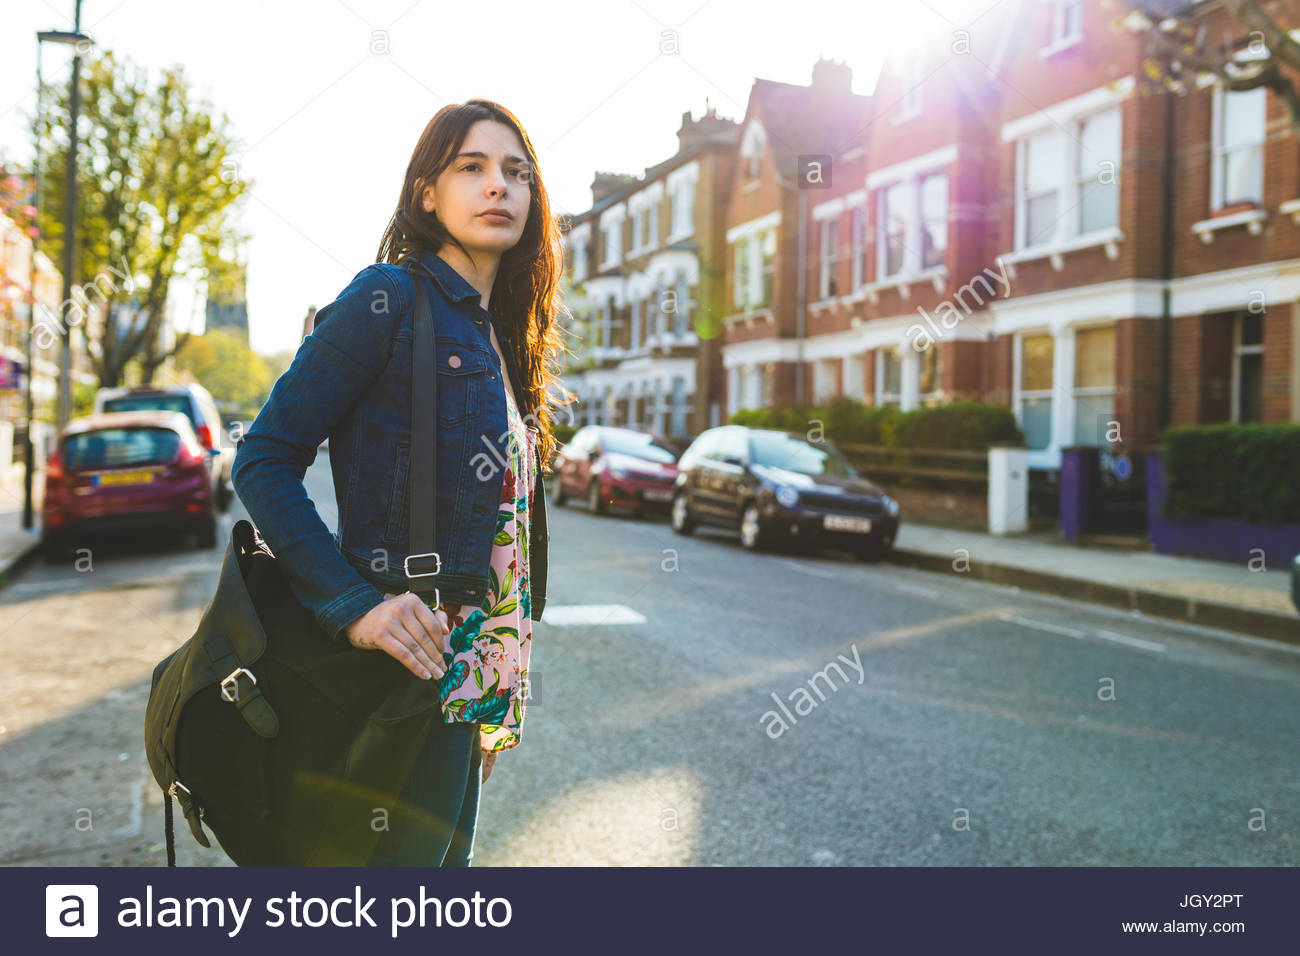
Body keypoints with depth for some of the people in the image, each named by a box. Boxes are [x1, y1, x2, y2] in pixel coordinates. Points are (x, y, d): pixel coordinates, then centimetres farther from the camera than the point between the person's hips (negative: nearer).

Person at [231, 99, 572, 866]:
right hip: (414, 656, -8)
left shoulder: (501, 336, 15)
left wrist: (500, 674, 14)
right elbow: (263, 461, -12)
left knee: (449, 852, 17)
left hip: (473, 662, 8)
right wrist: (353, 604, -22)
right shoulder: (390, 299, -9)